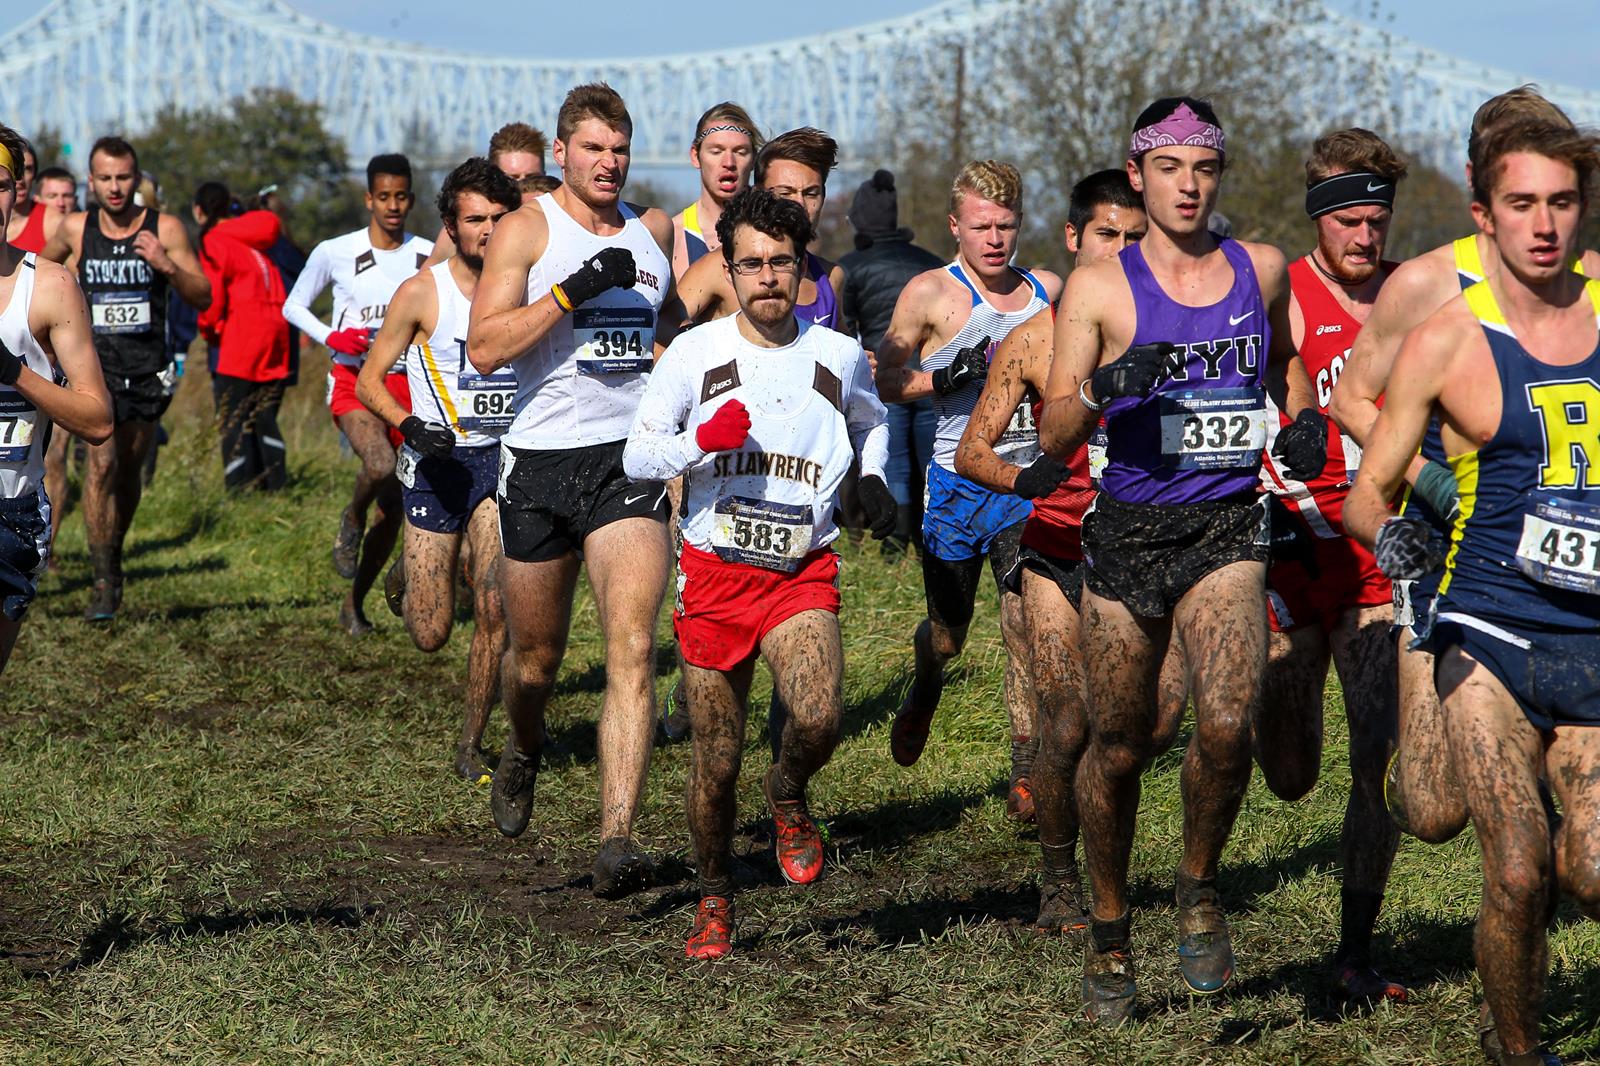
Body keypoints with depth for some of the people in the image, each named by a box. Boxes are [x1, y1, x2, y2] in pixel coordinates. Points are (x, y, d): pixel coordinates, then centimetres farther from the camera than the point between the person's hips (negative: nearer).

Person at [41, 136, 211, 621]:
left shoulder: (165, 229, -5)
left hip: (148, 369, 1)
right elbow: (42, 267, 20)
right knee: (102, 462, -18)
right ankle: (103, 580, -16)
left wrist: (167, 266, -24)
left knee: (129, 471, 13)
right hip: (95, 363, -1)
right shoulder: (75, 229, -1)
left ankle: (114, 557, 36)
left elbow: (203, 298, -7)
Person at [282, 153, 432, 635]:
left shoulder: (428, 256, 4)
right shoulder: (335, 252, -1)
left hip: (406, 383, 3)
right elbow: (293, 305, 9)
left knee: (393, 509, 2)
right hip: (353, 380, -3)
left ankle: (354, 605, 19)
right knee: (382, 469, -31)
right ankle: (352, 520, 3)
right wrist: (331, 337, -8)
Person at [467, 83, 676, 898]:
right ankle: (522, 754, 47)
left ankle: (617, 839, -19)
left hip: (630, 461, 2)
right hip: (540, 461, -2)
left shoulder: (654, 229, 12)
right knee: (536, 652, 13)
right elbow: (484, 348, -13)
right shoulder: (527, 229, -2)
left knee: (632, 649, -15)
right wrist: (573, 291, -20)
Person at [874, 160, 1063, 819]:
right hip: (956, 480, -1)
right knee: (948, 633, 10)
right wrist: (946, 378, -17)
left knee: (1026, 628, -12)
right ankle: (926, 686, 46)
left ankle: (1026, 770, -7)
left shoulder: (1047, 290, 9)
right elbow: (885, 384, -2)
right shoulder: (931, 294, -3)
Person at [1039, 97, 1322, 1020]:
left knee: (1228, 723, -20)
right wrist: (1103, 389, -24)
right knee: (1119, 748, 6)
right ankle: (1111, 935, 26)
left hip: (1228, 529, 1)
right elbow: (1053, 434, -4)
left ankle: (1200, 888, 6)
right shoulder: (1099, 289, -1)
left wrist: (1305, 420, 9)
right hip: (1130, 529, -1)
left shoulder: (1262, 270, 9)